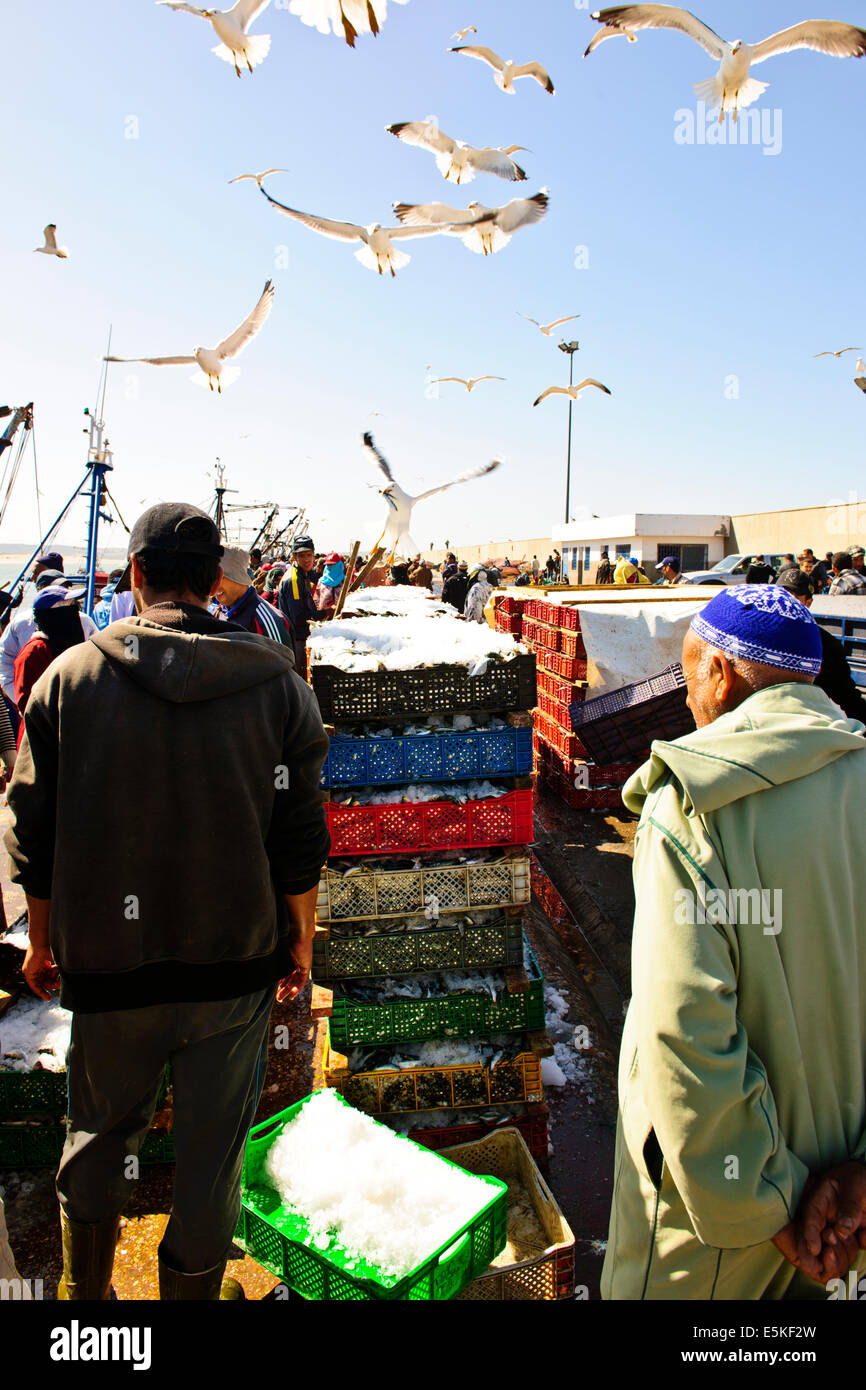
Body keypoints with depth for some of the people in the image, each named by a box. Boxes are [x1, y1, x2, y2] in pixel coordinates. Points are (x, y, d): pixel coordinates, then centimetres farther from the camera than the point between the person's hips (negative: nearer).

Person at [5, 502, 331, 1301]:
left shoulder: (69, 678, -8)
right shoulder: (277, 682, -8)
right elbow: (301, 840, -7)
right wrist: (301, 941, 7)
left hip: (108, 961, 2)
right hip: (237, 964, -1)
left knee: (102, 1129, 24)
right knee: (212, 1147, 15)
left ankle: (84, 1292, 43)